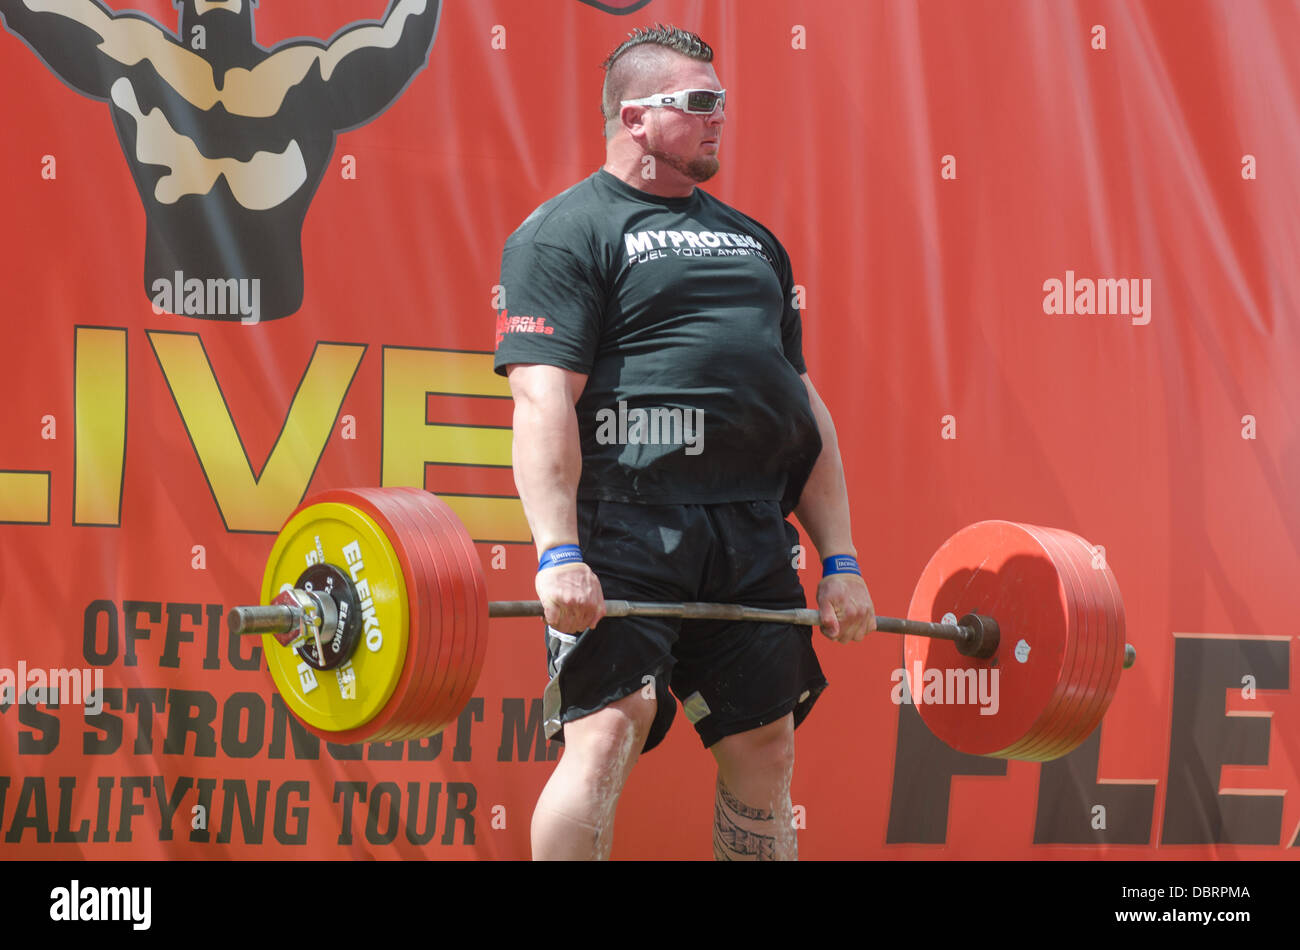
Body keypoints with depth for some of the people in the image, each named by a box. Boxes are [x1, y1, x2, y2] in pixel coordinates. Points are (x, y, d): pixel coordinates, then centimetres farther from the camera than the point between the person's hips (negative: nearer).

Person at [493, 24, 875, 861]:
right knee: (606, 733, -14)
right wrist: (558, 555, -21)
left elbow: (804, 407, 20)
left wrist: (841, 560, 12)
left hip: (751, 536, 7)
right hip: (628, 522, -7)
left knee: (765, 746, 7)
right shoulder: (567, 232, 1)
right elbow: (544, 402, -10)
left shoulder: (751, 242, 22)